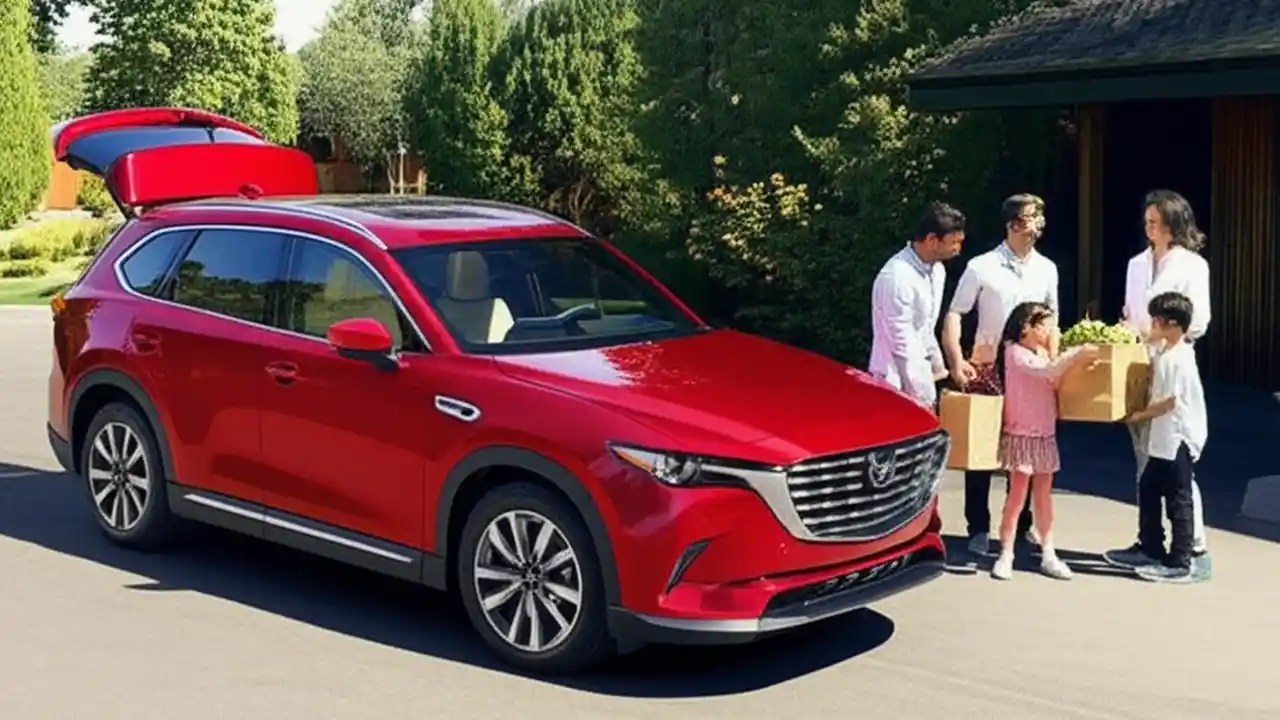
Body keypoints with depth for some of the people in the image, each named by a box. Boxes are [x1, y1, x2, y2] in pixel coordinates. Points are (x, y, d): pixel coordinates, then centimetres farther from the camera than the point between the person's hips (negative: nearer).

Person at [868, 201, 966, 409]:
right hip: (897, 384, -8)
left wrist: (939, 368, 16)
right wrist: (925, 398, -18)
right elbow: (903, 345, -21)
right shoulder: (897, 276, -23)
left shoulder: (936, 270, 5)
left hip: (918, 379, 9)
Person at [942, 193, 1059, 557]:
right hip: (986, 368, -4)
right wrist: (956, 360, -20)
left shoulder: (1047, 269, 5)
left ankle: (1021, 524, 23)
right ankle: (979, 528, 10)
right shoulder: (981, 267, -9)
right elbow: (954, 314, -8)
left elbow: (1051, 320, 15)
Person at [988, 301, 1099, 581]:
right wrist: (1077, 353, -31)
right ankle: (1005, 555, 4)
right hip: (1021, 434, -7)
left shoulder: (1043, 354, 14)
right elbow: (1048, 372, -26)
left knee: (1044, 495, 11)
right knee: (1017, 495, -4)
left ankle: (1048, 555, 16)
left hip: (1045, 434, 7)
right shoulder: (1015, 352, -12)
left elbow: (1055, 380, 3)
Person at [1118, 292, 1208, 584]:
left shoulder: (1177, 358, -20)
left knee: (1178, 500, -3)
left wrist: (1141, 415, -8)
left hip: (1179, 440, -10)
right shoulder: (1168, 354, 11)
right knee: (1148, 489, 17)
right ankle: (1152, 550, 26)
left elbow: (1170, 401, -20)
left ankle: (1179, 565, 4)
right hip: (1164, 439, 10)